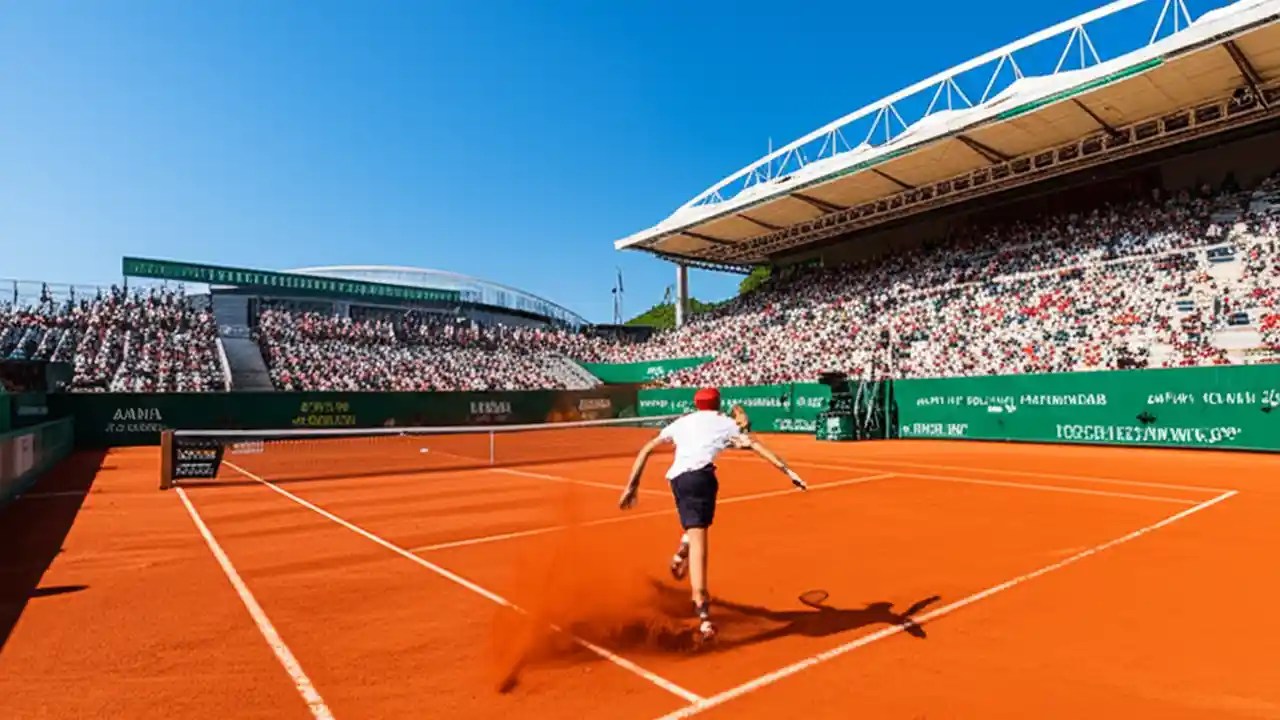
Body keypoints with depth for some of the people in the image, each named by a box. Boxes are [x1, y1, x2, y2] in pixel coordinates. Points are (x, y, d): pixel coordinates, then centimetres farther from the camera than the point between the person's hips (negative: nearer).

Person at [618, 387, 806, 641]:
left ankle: (682, 553, 11)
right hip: (700, 476, -4)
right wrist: (787, 471, 13)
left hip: (677, 479, 4)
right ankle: (702, 611, -13)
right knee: (698, 542, -7)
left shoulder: (681, 423, 29)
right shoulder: (725, 422, 22)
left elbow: (646, 450, 24)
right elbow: (757, 446, 14)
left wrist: (632, 486, 24)